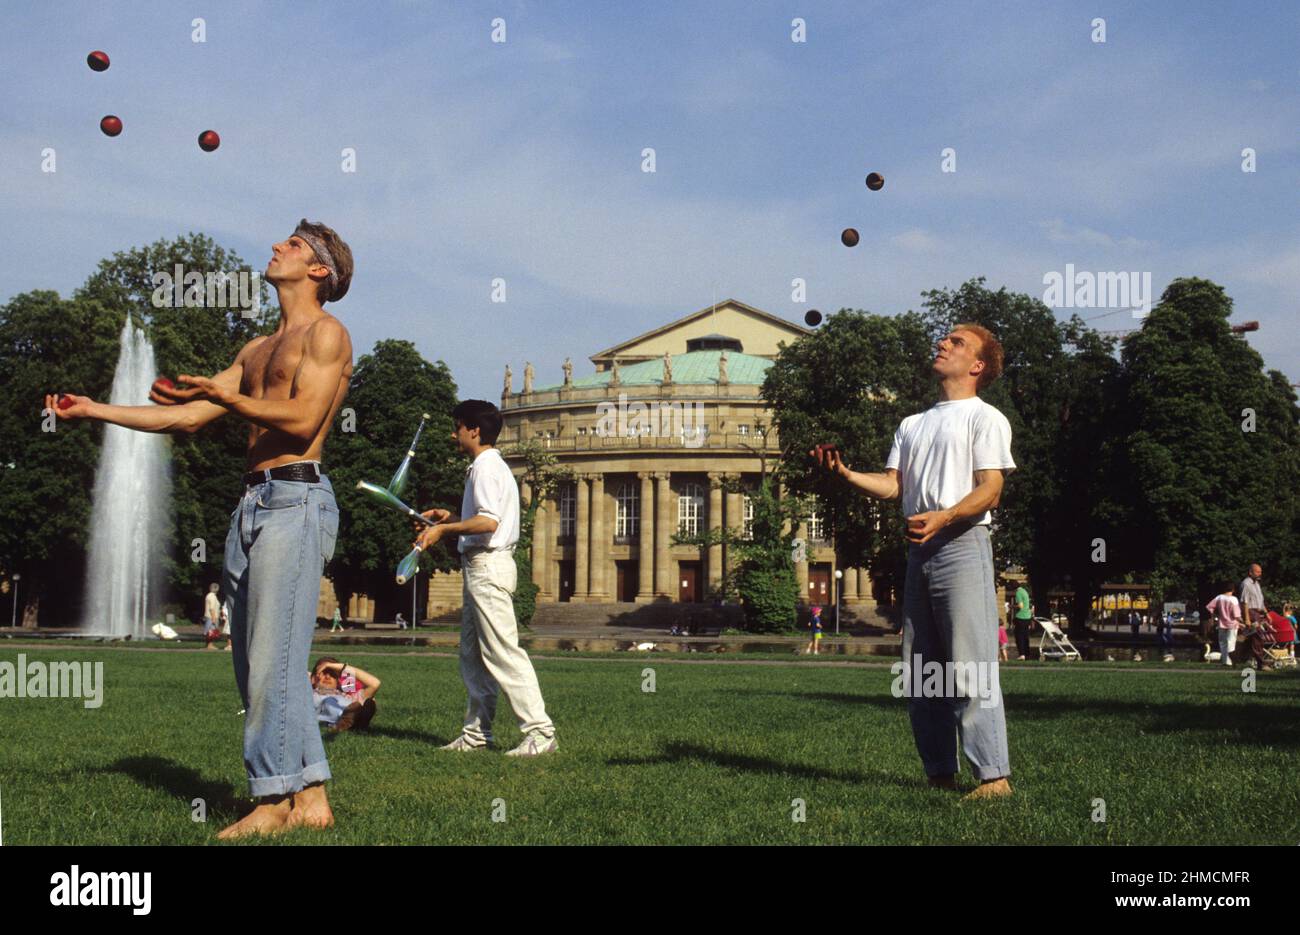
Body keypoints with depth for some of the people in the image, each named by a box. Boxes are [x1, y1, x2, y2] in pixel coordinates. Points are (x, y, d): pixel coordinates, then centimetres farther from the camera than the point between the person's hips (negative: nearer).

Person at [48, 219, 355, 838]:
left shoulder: (325, 333, 1)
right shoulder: (257, 350, 26)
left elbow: (302, 418, -13)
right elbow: (189, 418, 24)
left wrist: (223, 394, -9)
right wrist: (96, 411, 21)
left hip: (294, 500, -9)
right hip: (252, 503, 9)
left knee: (272, 660, -12)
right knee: (258, 664, 5)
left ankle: (275, 799, -9)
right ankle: (309, 798, 7)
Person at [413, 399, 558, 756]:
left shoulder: (485, 467, -12)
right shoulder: (492, 466, 20)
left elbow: (488, 522, -24)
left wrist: (444, 529, -18)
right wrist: (450, 517, 21)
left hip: (488, 566, -11)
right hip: (481, 569, 11)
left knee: (503, 652, -12)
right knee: (472, 655, 12)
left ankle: (540, 732, -14)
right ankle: (477, 732, 16)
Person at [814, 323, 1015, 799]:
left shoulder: (984, 418, 2)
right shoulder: (912, 425, 24)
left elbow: (989, 490, -9)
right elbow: (891, 485, 15)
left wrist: (943, 517, -26)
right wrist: (845, 474, -3)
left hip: (962, 543, -8)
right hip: (918, 549, 8)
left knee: (969, 665, -13)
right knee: (920, 670, 6)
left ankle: (994, 774, -12)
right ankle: (941, 773, 12)